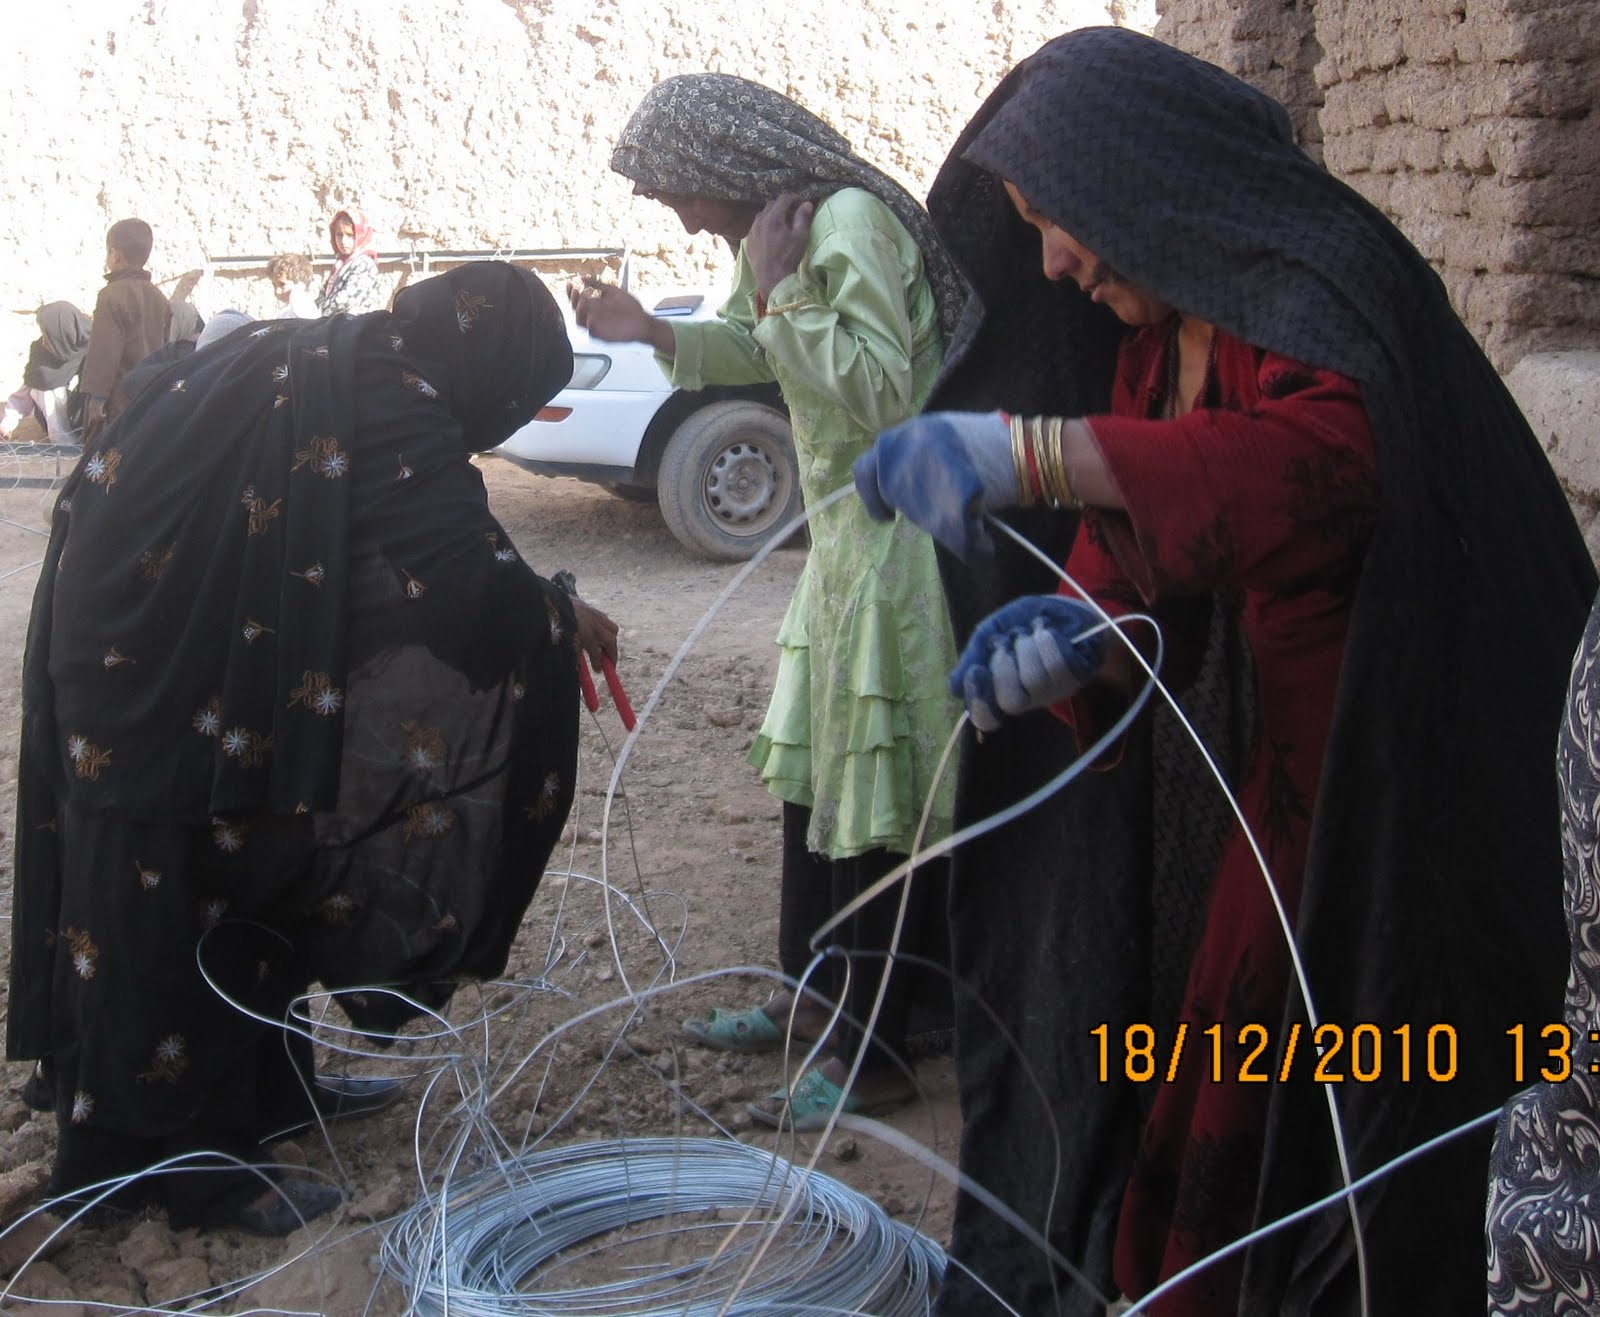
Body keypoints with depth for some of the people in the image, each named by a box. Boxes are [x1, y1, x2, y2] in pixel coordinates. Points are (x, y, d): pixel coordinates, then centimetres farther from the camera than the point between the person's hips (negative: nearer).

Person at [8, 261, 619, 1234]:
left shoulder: (331, 359, 11)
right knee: (170, 902, -1)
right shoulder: (395, 408, -18)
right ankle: (181, 1156, 10)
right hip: (171, 669, -10)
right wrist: (563, 620, -5)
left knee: (247, 866, 18)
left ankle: (265, 1089, 32)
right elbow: (466, 585, -23)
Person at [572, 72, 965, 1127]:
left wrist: (782, 286, -24)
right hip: (844, 536, 10)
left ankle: (878, 1060, 8)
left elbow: (877, 387, -30)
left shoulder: (851, 220, -21)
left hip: (896, 548, -10)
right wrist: (655, 333, 9)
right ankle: (813, 993, 35)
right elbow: (756, 351, 25)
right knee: (815, 774, 19)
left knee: (881, 801, -3)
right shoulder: (779, 229, 9)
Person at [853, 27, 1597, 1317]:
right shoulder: (1153, 334, 11)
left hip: (1367, 802, -8)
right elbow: (1126, 554, 8)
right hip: (1211, 786, 8)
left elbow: (1321, 456, -38)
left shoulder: (1317, 284, -16)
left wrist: (1029, 449, -46)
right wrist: (1075, 628, -15)